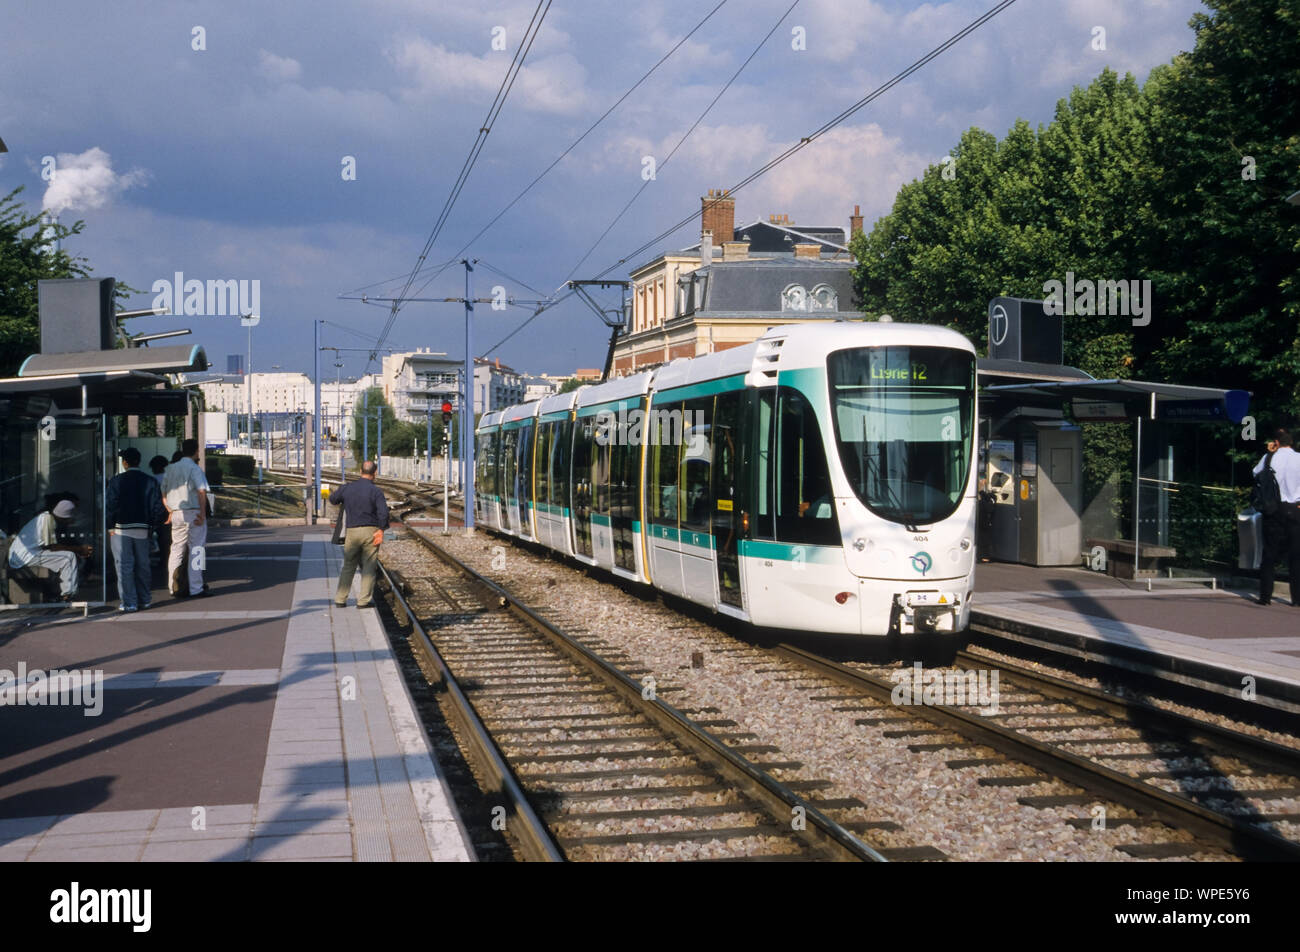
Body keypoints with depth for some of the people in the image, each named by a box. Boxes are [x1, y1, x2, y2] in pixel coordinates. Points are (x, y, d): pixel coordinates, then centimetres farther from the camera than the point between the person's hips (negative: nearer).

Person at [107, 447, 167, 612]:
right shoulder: (149, 481, 1)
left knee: (124, 566, 0)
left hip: (121, 529, -3)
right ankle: (144, 599, 20)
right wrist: (150, 524, 11)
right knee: (142, 565, 14)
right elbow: (157, 507, -1)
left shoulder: (116, 481, -6)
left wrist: (110, 526, 2)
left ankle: (129, 603, -2)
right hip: (142, 529, 3)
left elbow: (109, 506, -9)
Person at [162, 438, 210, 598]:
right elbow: (202, 492, -18)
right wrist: (203, 514, -15)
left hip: (176, 513, 6)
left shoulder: (170, 469, 12)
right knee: (195, 550, -1)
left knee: (176, 550, 11)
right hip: (193, 512, -6)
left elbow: (164, 493, 15)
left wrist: (171, 511, 16)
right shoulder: (194, 469, -8)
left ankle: (174, 587, 12)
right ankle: (195, 589, 0)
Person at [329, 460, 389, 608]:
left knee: (348, 567, 14)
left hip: (352, 531, 3)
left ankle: (340, 599, 15)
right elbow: (383, 512, -19)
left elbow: (333, 499, 21)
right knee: (368, 567, 5)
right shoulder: (375, 491, -9)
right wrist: (381, 530, -8)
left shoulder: (348, 488, 4)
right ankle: (364, 600, 4)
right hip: (370, 531, -3)